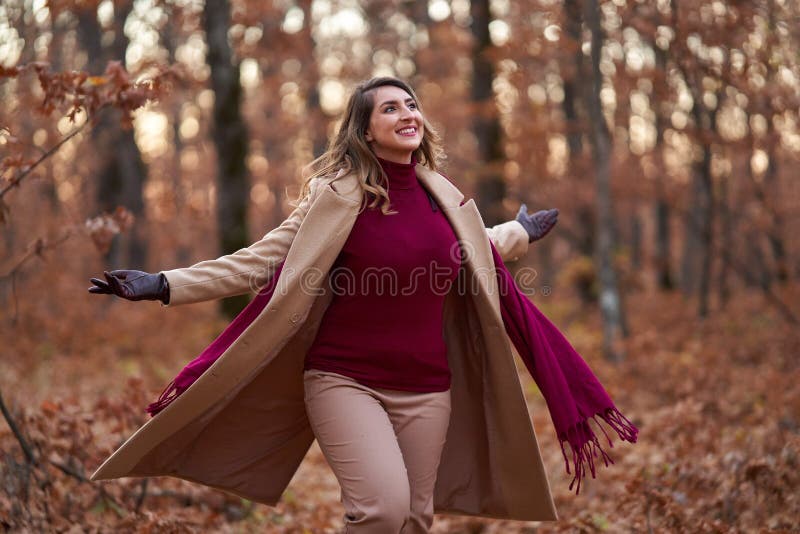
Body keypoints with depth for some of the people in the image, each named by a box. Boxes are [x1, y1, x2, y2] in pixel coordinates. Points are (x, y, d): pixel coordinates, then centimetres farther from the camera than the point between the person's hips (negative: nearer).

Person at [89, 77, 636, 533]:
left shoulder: (442, 196, 7)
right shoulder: (338, 193, -8)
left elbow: (471, 255, 28)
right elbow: (263, 261, -9)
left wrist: (520, 234, 42)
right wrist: (166, 286, -18)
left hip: (426, 388, 5)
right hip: (345, 380, -5)